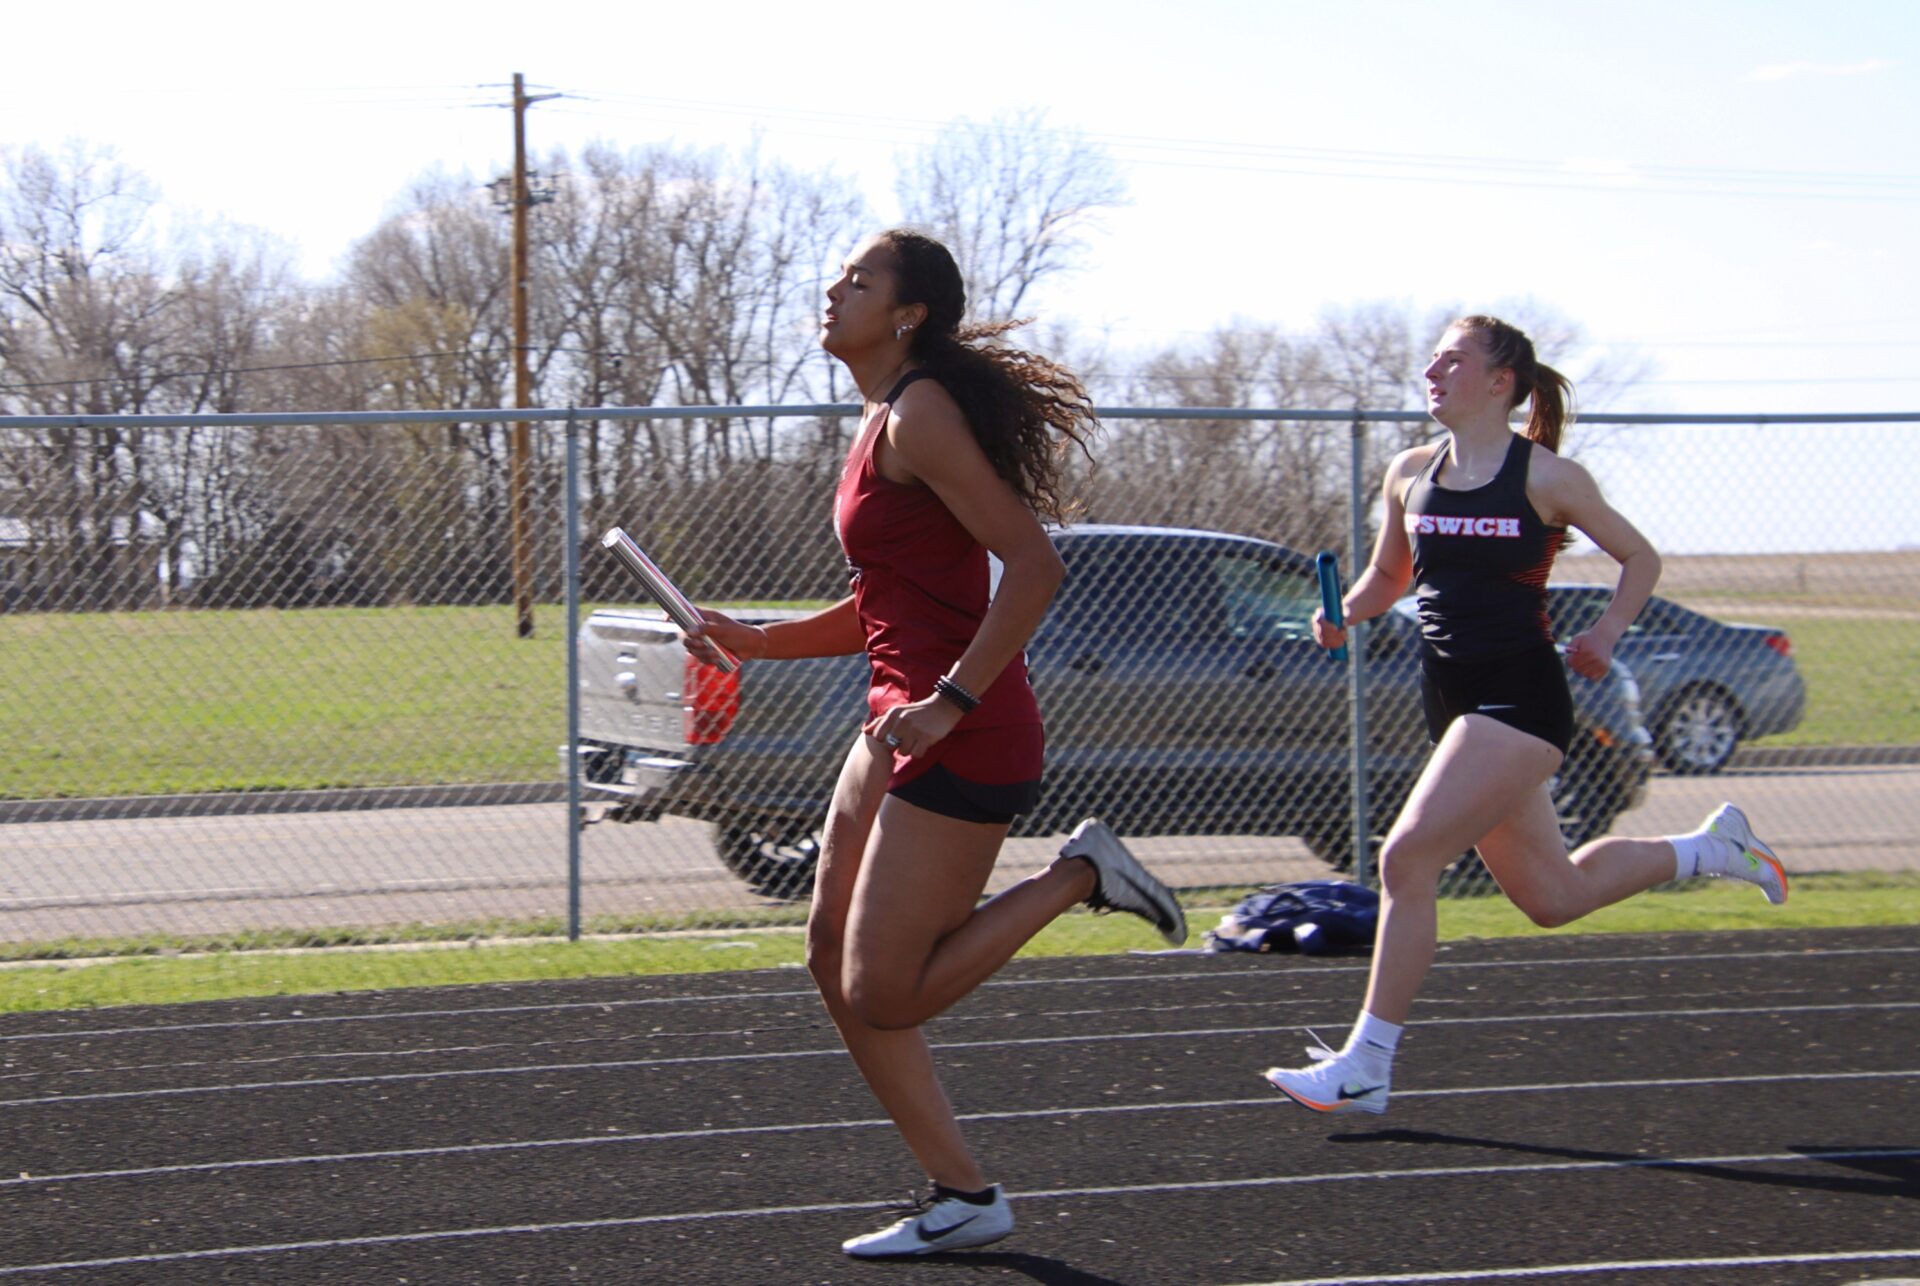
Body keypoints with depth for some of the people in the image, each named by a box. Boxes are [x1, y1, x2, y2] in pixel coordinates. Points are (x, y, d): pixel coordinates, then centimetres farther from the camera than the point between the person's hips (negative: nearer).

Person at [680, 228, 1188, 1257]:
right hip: (903, 720, 10)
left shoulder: (920, 416, -14)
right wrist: (757, 643, 15)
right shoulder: (881, 421, 16)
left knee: (883, 997, -8)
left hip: (962, 738, -10)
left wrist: (952, 700, -24)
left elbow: (1034, 566, -21)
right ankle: (962, 1198, 13)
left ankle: (1079, 877, 3)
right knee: (837, 967, 9)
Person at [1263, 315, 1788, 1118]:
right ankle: (1709, 849, 37)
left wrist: (1605, 634, -11)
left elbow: (1640, 558, 5)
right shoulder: (1410, 475, 8)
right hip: (1451, 697, 7)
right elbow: (1388, 575, 21)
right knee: (1552, 898, 14)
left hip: (1520, 697, -7)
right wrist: (1346, 613, 0)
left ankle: (1366, 1068, -12)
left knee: (1407, 857, -18)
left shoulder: (1545, 478, -6)